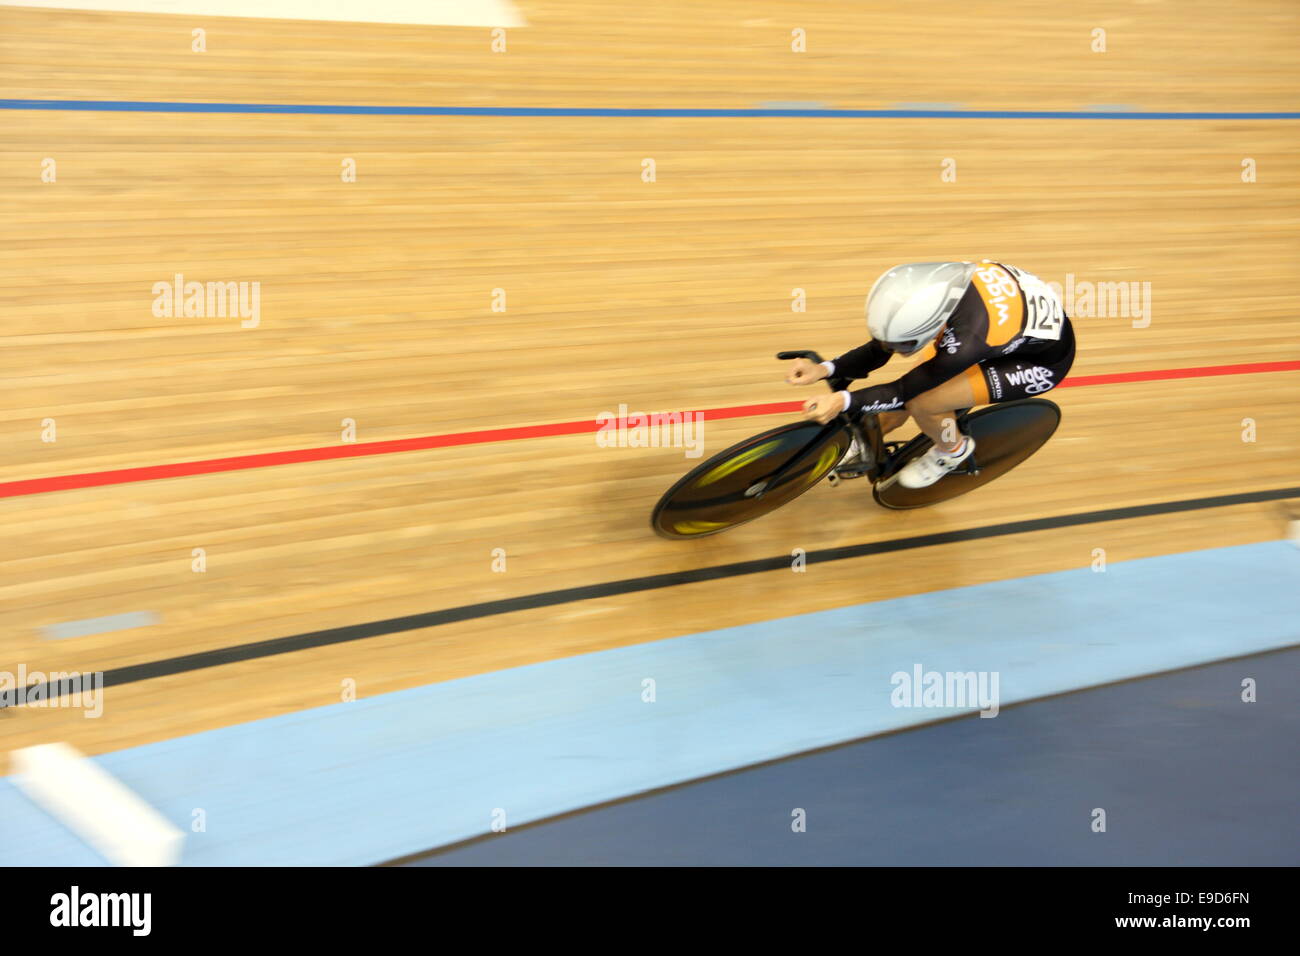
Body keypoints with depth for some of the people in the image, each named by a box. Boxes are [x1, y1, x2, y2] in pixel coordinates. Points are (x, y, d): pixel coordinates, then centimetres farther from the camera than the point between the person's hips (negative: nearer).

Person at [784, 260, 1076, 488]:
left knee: (920, 402, -20)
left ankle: (953, 450, 12)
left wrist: (844, 401, -34)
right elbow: (877, 351, -12)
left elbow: (905, 391, -27)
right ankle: (863, 446, 31)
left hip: (1041, 361, -7)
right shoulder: (935, 283, -24)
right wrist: (825, 370, -24)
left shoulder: (967, 341, -42)